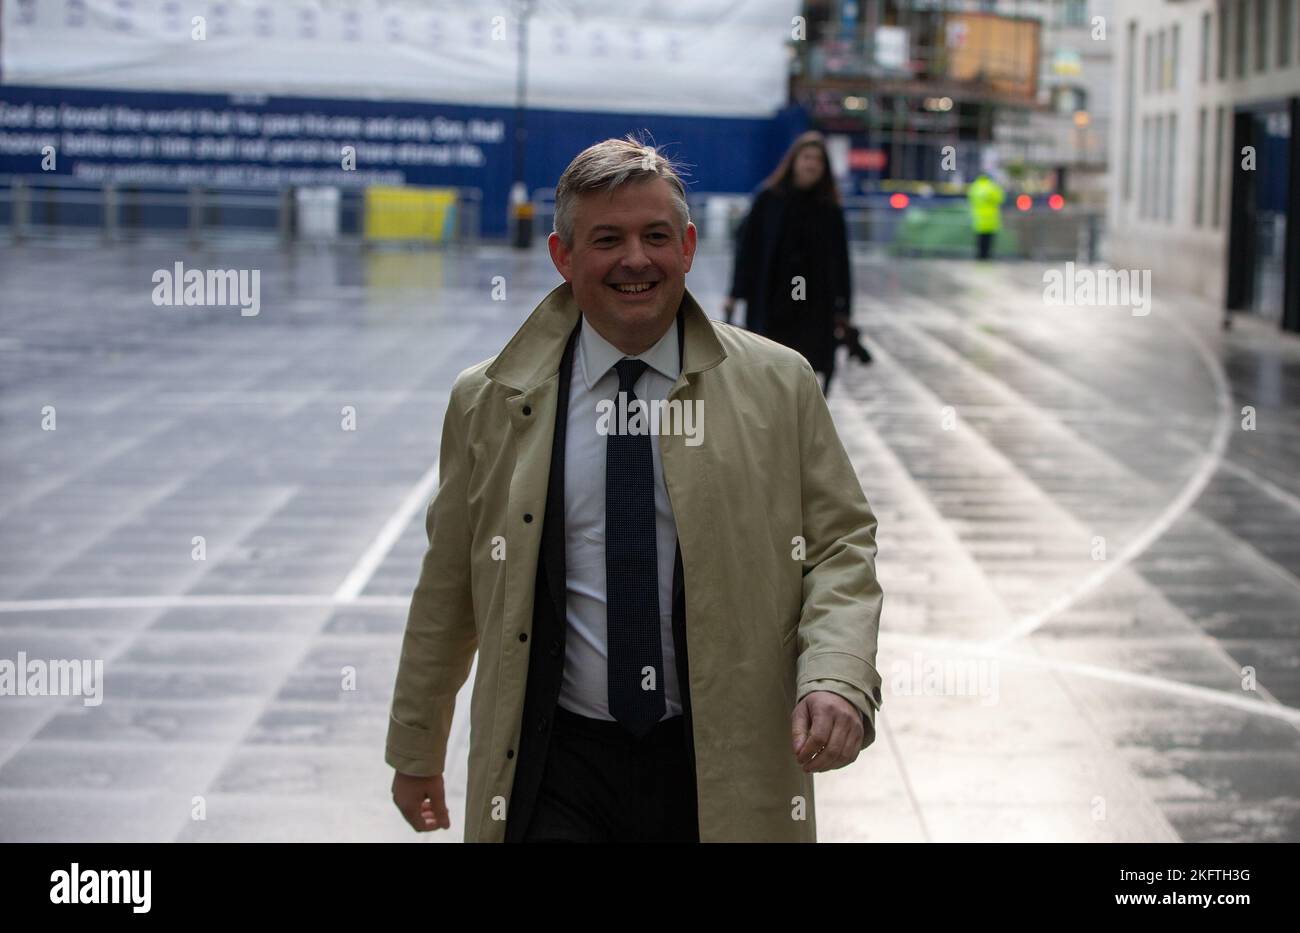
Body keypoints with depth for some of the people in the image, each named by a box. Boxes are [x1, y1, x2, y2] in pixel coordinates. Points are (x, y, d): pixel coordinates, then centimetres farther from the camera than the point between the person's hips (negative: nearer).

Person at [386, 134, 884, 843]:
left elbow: (841, 546, 3)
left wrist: (838, 679, -16)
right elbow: (446, 590, 10)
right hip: (557, 767, 0)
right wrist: (415, 752, 16)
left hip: (722, 769, 1)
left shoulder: (778, 386, 2)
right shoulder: (487, 403, 3)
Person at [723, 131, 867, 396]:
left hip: (814, 304, 0)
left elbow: (839, 260, 2)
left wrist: (842, 309, -2)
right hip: (770, 301, 0)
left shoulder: (829, 208, 3)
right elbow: (747, 244, 1)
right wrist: (735, 294, -2)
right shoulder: (769, 199, 0)